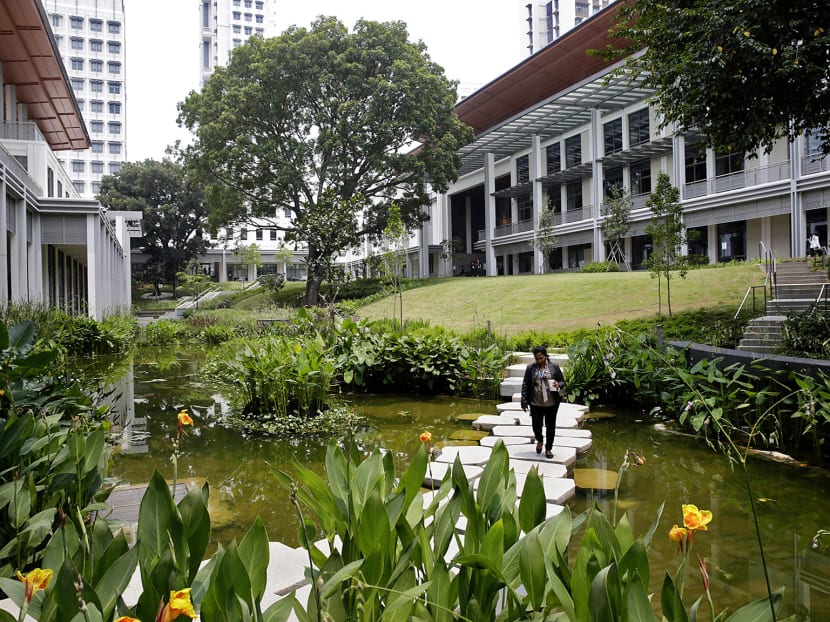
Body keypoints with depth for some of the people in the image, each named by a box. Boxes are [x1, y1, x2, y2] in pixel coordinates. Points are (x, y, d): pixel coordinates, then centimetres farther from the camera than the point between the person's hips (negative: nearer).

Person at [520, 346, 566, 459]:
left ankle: (548, 448, 26)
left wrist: (558, 384, -20)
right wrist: (524, 402, -3)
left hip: (551, 403, 0)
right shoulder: (530, 368, 0)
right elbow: (525, 385, 1)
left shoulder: (554, 367, -2)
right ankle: (539, 441, 35)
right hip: (536, 403, 0)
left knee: (550, 426, 8)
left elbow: (562, 382, 5)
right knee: (536, 425, 2)